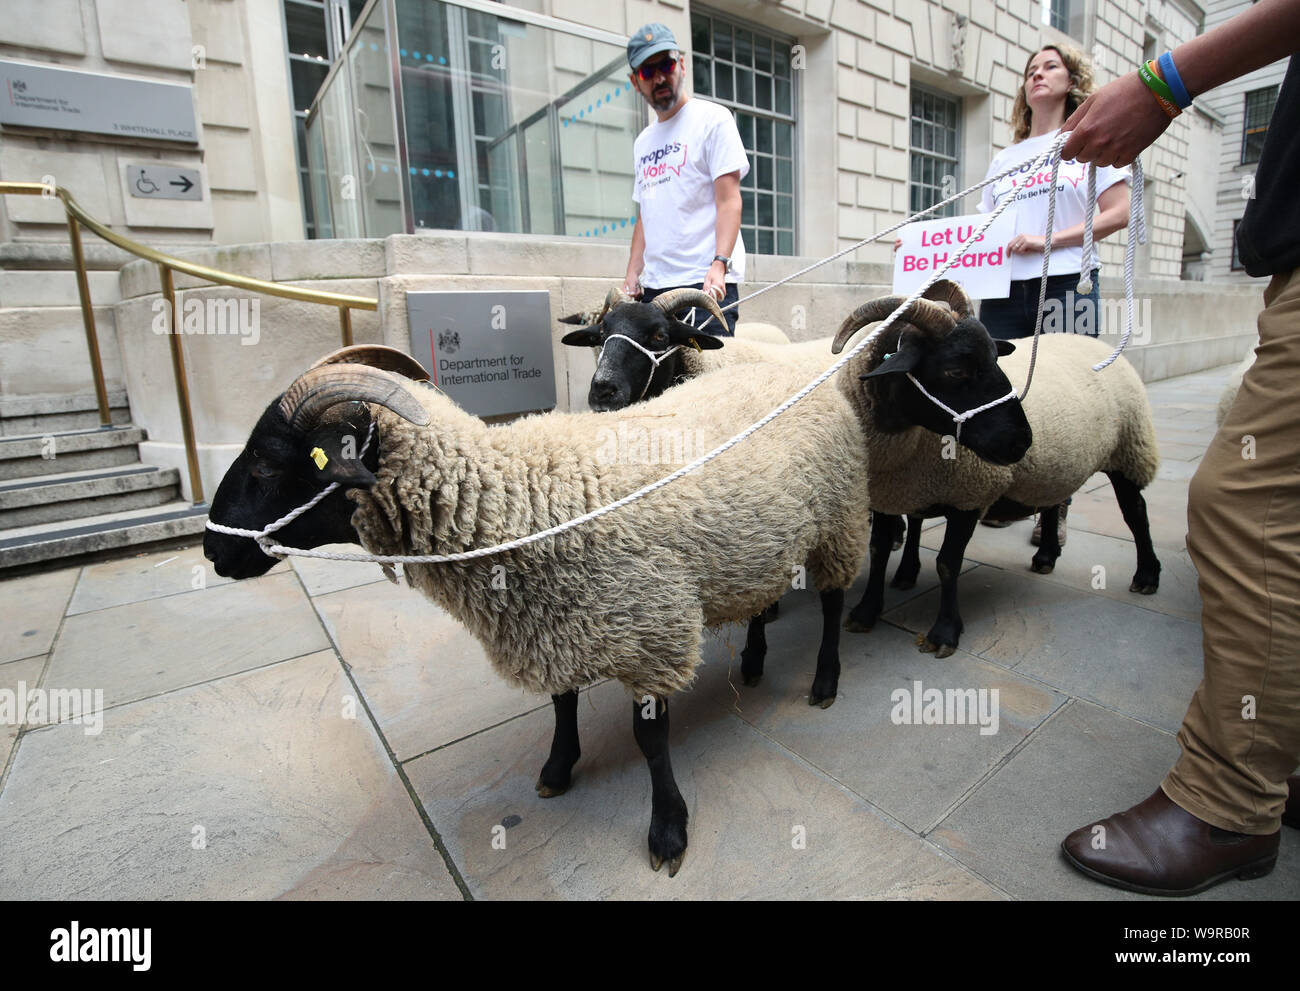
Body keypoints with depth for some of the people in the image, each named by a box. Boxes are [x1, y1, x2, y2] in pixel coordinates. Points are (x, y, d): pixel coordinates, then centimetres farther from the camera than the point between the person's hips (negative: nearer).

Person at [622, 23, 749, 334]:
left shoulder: (713, 118, 4)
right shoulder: (643, 142, 23)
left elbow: (728, 201, -7)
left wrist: (719, 263, -22)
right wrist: (632, 274, 9)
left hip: (706, 284, -6)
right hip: (653, 285, 6)